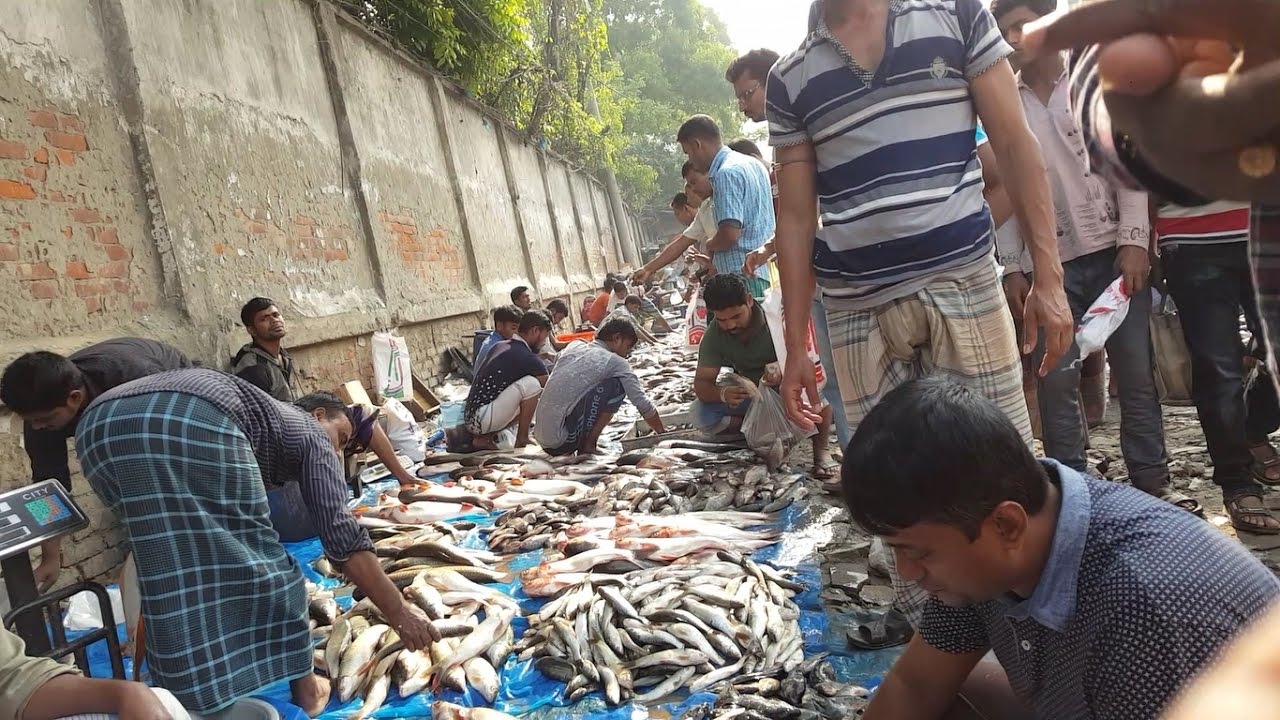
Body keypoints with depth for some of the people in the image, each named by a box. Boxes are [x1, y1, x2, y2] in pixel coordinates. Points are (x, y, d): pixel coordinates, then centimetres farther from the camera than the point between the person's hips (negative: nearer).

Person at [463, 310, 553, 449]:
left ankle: (484, 437, 10)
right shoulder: (527, 358, -11)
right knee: (532, 384, -15)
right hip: (482, 419, -9)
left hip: (471, 419, 9)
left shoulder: (500, 346, 15)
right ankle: (522, 440, -6)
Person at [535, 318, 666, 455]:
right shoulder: (615, 361, 0)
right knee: (617, 386, -1)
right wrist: (663, 432, 18)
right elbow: (643, 404, 3)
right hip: (563, 441, -7)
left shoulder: (574, 345, 16)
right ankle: (588, 446, -1)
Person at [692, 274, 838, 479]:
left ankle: (822, 450, -23)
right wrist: (722, 393, -40)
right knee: (699, 414, -21)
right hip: (751, 395, 3)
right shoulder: (714, 335, -15)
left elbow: (808, 359, -30)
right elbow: (701, 384, -17)